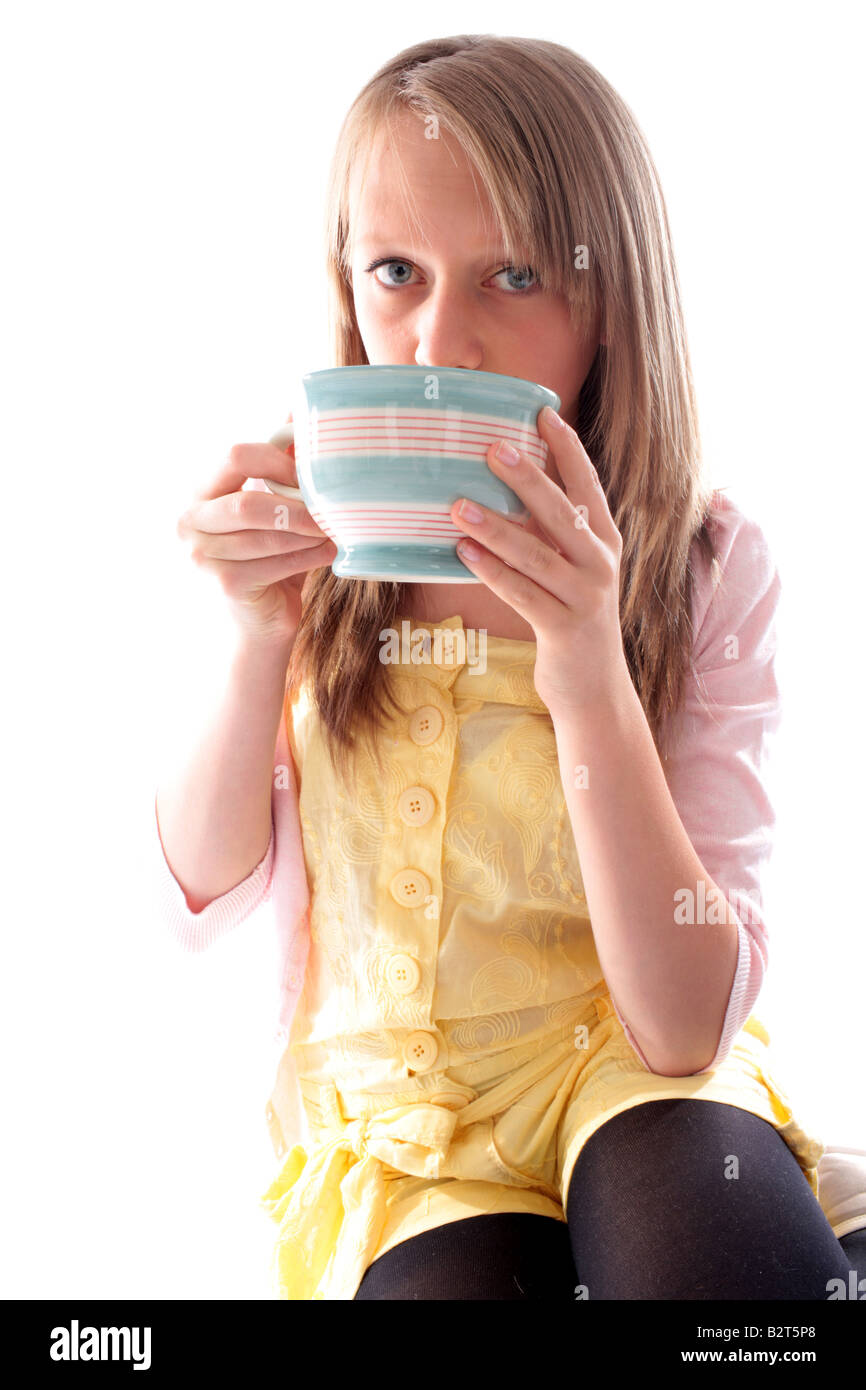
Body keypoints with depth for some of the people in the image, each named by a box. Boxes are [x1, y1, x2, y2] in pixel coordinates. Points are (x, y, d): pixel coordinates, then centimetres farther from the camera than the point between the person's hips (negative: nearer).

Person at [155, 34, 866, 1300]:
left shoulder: (708, 567, -12)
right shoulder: (320, 538, -6)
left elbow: (686, 1028, -18)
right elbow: (206, 897, -2)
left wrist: (591, 678, -31)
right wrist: (261, 638, -19)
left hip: (626, 1075, -1)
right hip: (391, 1113, 1)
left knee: (689, 1201, -32)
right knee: (459, 1273, -28)